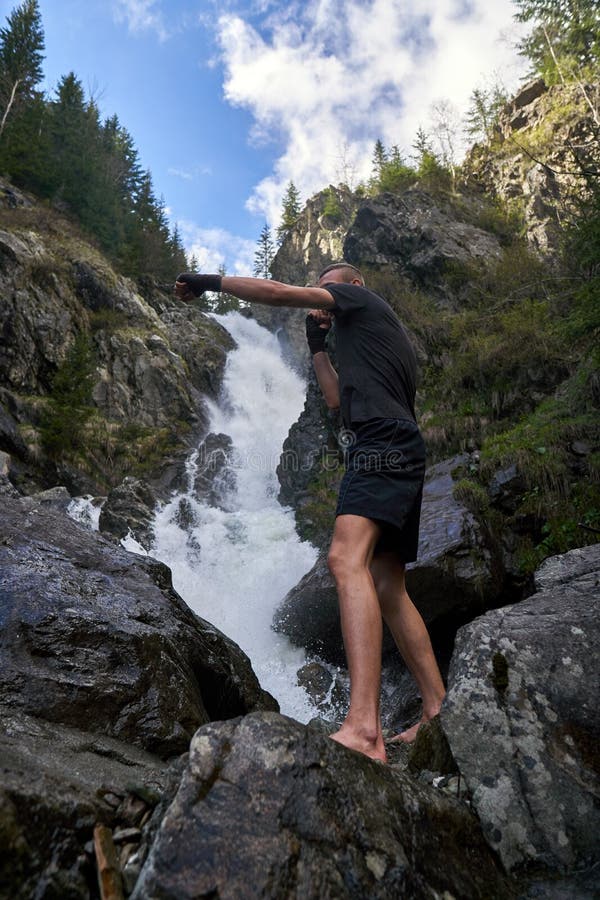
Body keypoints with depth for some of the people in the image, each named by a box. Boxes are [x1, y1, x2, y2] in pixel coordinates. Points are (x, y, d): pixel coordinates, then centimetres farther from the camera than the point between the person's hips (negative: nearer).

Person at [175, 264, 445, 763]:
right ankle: (438, 711, 12)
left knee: (347, 558, -28)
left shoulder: (362, 299, 13)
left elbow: (279, 293, 4)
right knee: (389, 590, 8)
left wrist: (212, 281, 14)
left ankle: (362, 729, -38)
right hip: (402, 454, 10)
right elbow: (338, 399, 36)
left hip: (381, 445, -10)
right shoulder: (388, 338, 37)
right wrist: (318, 348, 34)